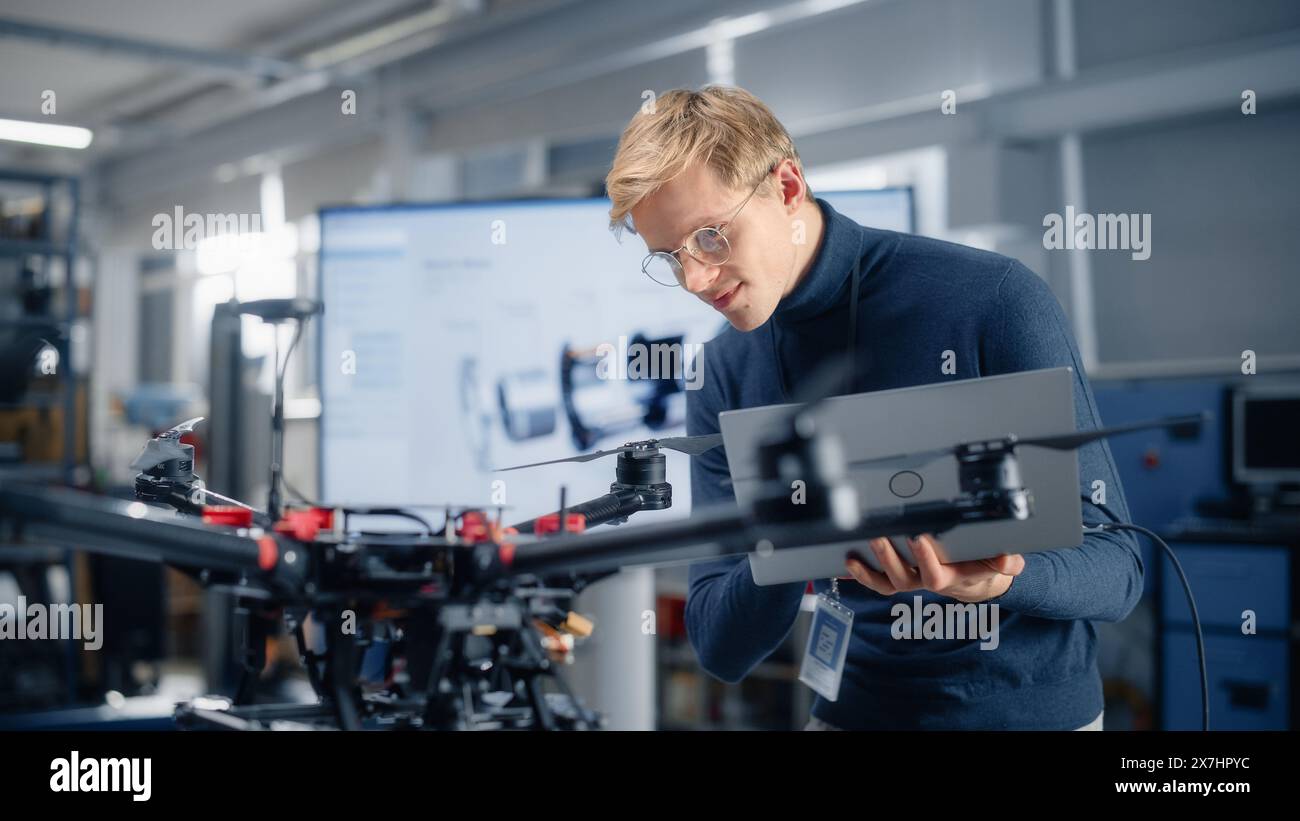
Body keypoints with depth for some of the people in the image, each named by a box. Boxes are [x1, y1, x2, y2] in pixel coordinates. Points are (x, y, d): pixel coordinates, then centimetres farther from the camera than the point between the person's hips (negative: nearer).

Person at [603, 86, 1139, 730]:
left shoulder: (994, 297, -13)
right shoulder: (722, 377, -2)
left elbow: (1116, 567, -10)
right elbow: (720, 650, -5)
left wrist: (997, 580, -31)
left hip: (1029, 706, -2)